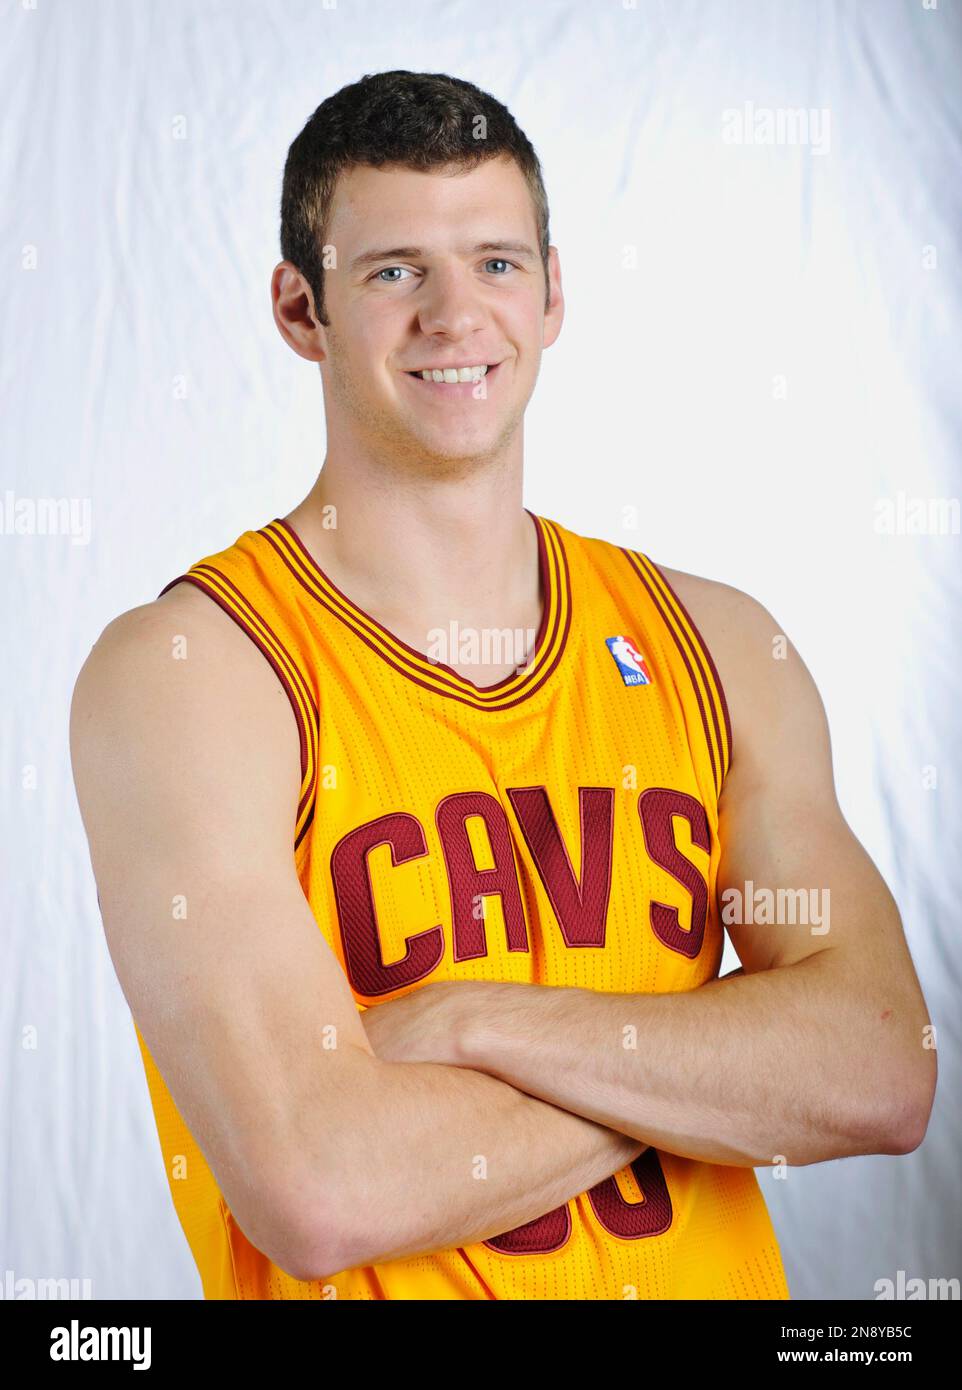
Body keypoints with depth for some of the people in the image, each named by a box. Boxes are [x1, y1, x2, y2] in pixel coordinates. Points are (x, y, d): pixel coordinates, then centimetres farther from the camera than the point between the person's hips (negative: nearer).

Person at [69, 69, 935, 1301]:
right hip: (367, 1280, -2)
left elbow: (886, 1078, -6)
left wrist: (472, 1025, -16)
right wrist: (727, 1061, -9)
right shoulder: (181, 671, -10)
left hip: (712, 1272, 3)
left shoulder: (718, 645, 3)